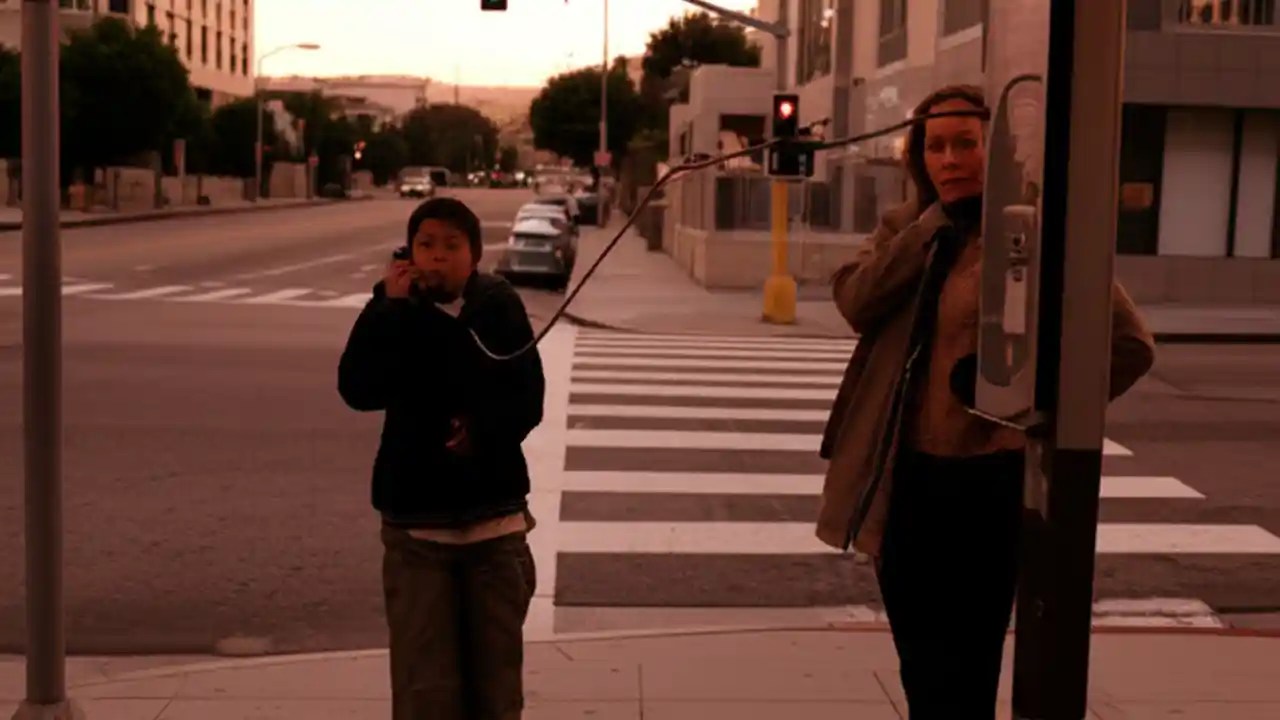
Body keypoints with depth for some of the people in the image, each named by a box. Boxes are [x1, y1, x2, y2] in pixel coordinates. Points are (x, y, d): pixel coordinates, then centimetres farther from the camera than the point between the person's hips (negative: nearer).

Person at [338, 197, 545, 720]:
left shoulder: (500, 307, -1)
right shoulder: (394, 312, -1)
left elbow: (527, 402, -1)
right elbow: (358, 391, -16)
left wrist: (482, 431, -19)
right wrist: (389, 307, -18)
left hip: (495, 515, 1)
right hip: (416, 522, -1)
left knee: (496, 676, 10)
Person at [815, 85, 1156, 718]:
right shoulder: (904, 227, 9)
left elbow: (1129, 345, -12)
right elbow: (856, 302, -10)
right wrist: (935, 221, -12)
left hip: (986, 480, -5)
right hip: (903, 478, 6)